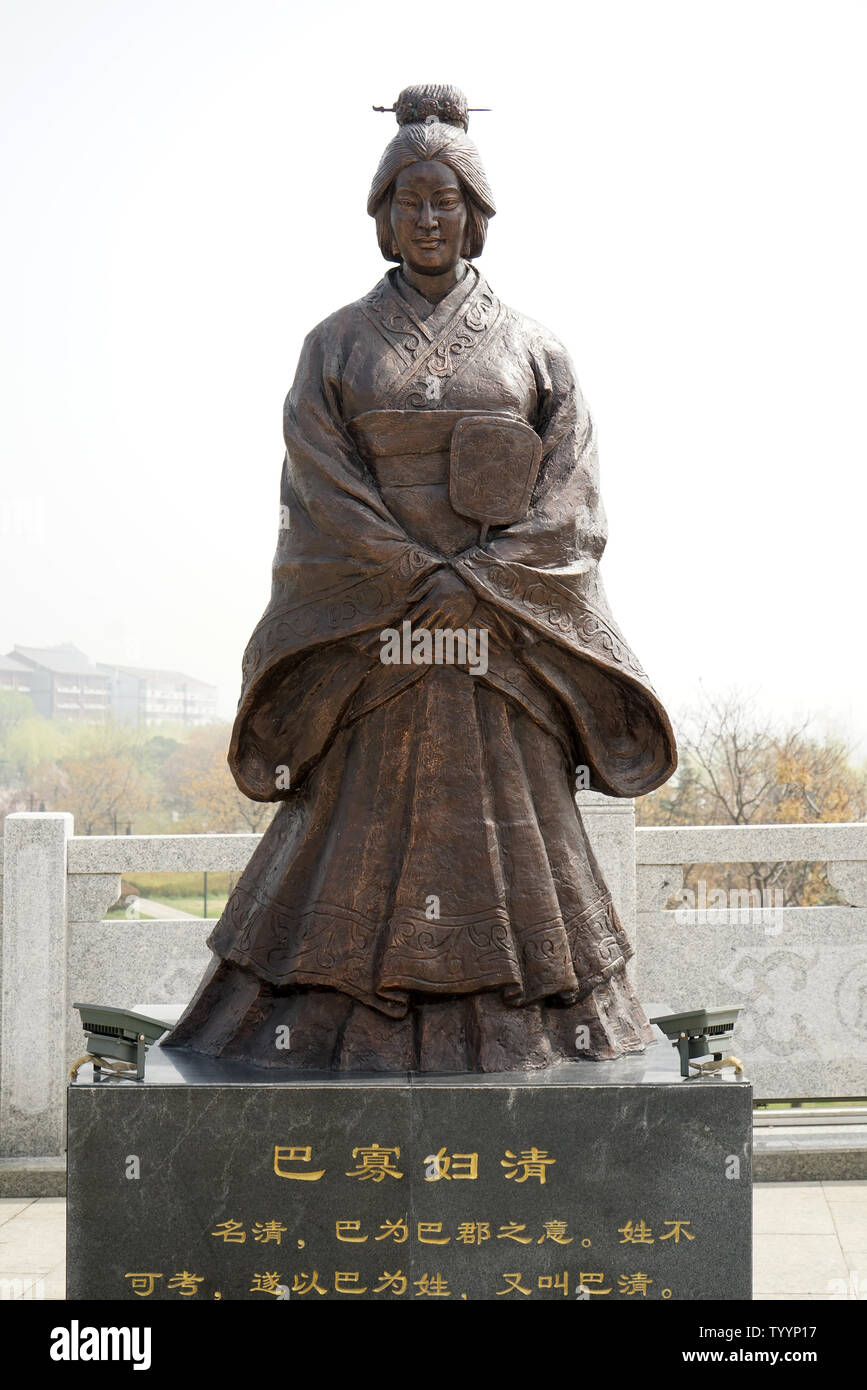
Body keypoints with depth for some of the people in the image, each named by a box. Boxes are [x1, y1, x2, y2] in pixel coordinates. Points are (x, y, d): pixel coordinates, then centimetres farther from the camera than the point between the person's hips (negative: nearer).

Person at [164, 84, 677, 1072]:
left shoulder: (529, 348, 8)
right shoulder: (338, 345, 6)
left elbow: (571, 499, 0)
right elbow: (321, 492, -4)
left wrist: (478, 579, -13)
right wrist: (416, 577, -14)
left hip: (504, 630, 1)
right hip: (370, 627, -1)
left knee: (511, 822, 3)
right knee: (362, 825, -1)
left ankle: (523, 1026, 12)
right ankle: (321, 1025, 7)